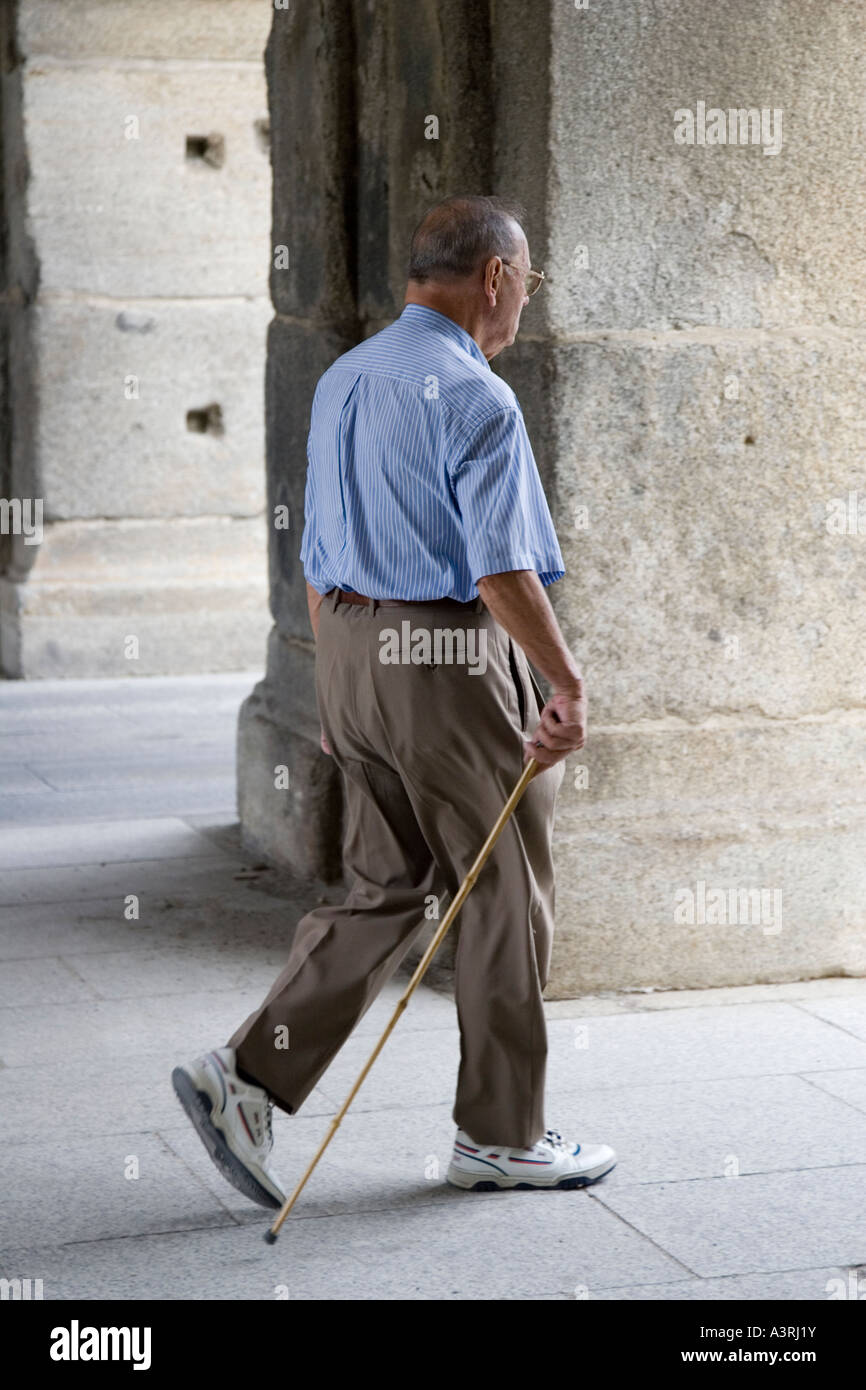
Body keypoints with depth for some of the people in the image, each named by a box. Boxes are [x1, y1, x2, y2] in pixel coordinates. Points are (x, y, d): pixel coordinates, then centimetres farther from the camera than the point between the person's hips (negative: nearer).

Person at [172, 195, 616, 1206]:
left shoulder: (341, 382, 12)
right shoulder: (475, 399, -15)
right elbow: (502, 571, -20)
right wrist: (567, 686, -11)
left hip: (348, 647, 8)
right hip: (447, 662, -8)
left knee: (387, 890, 14)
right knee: (505, 895, 6)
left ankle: (248, 1075, 3)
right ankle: (500, 1135, 17)